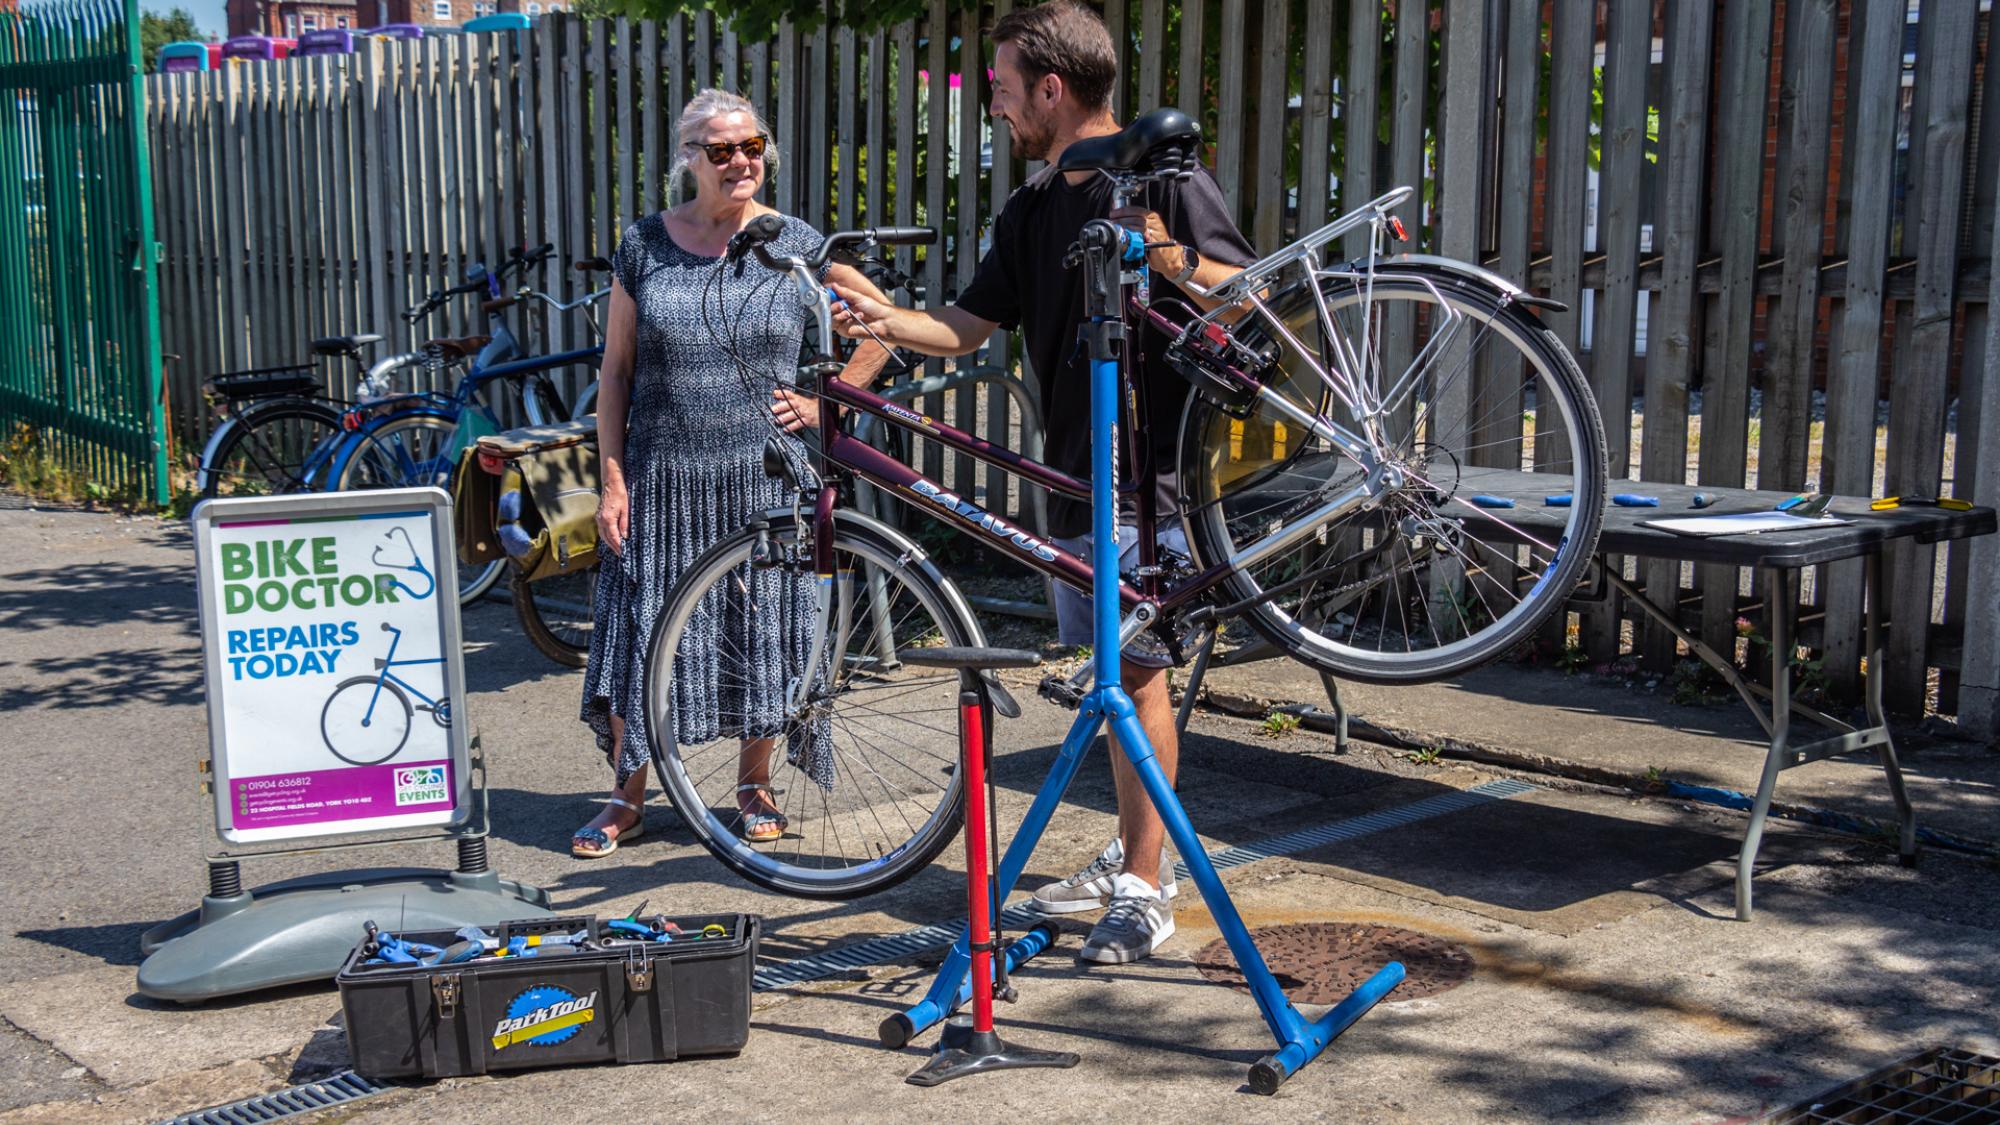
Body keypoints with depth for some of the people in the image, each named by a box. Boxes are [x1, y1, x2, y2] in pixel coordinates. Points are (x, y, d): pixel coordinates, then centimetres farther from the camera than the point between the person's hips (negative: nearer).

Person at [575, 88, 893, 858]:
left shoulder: (795, 246, 1)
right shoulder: (644, 245, 3)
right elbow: (616, 369, 5)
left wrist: (823, 402, 1)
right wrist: (611, 478, 0)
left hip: (766, 472, 0)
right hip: (662, 477, 1)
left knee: (764, 626, 6)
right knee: (642, 628, 3)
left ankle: (755, 787, 26)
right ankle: (628, 797, 19)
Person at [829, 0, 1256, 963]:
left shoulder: (1165, 182, -8)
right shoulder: (1033, 210, 13)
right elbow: (969, 326, 10)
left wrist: (1166, 258, -23)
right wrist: (890, 322, -7)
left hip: (1150, 473, -7)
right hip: (1075, 475, 7)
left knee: (1139, 672, -5)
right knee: (1113, 672, 14)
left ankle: (1145, 892, 4)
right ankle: (1130, 855, 27)